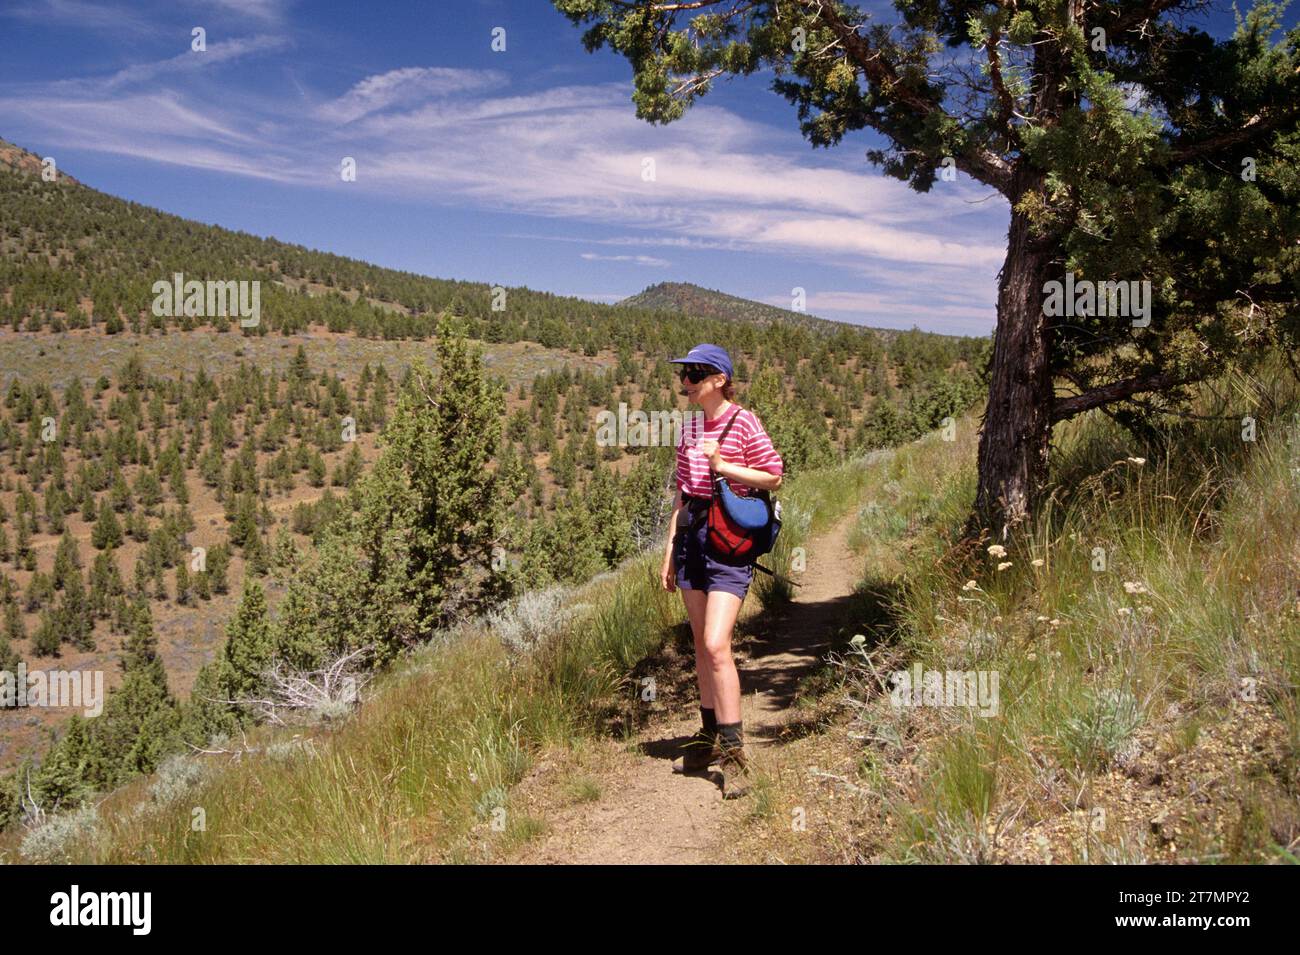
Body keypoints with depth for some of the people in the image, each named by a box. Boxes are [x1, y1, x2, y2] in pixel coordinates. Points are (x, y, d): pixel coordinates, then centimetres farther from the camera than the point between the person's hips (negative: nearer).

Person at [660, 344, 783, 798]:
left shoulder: (743, 422, -8)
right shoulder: (690, 426, 12)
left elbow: (774, 476, -6)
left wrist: (723, 467, -17)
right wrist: (670, 550, 15)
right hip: (691, 535, 7)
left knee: (716, 646, -15)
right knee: (701, 646, 13)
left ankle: (733, 754, -6)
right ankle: (710, 737, 27)